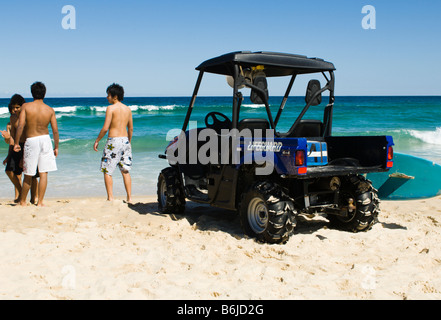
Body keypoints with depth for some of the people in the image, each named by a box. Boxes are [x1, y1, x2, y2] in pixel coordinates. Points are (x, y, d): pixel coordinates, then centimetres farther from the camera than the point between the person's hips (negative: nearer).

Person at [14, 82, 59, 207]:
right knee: (43, 173, 3)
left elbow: (20, 126, -12)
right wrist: (56, 147, 10)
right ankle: (40, 202, 4)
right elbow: (55, 131, -1)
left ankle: (22, 201, 23)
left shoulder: (26, 106, -5)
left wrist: (16, 143, -3)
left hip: (31, 141, -1)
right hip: (45, 139, 1)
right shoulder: (50, 110, -1)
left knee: (28, 175, 9)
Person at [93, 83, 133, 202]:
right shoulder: (127, 109, 10)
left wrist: (97, 141, -3)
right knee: (125, 171, 11)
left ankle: (110, 198, 1)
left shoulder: (111, 108, -10)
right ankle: (129, 198, 10)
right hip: (125, 140, 6)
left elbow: (105, 128, -14)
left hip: (113, 141, -6)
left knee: (107, 171, 4)